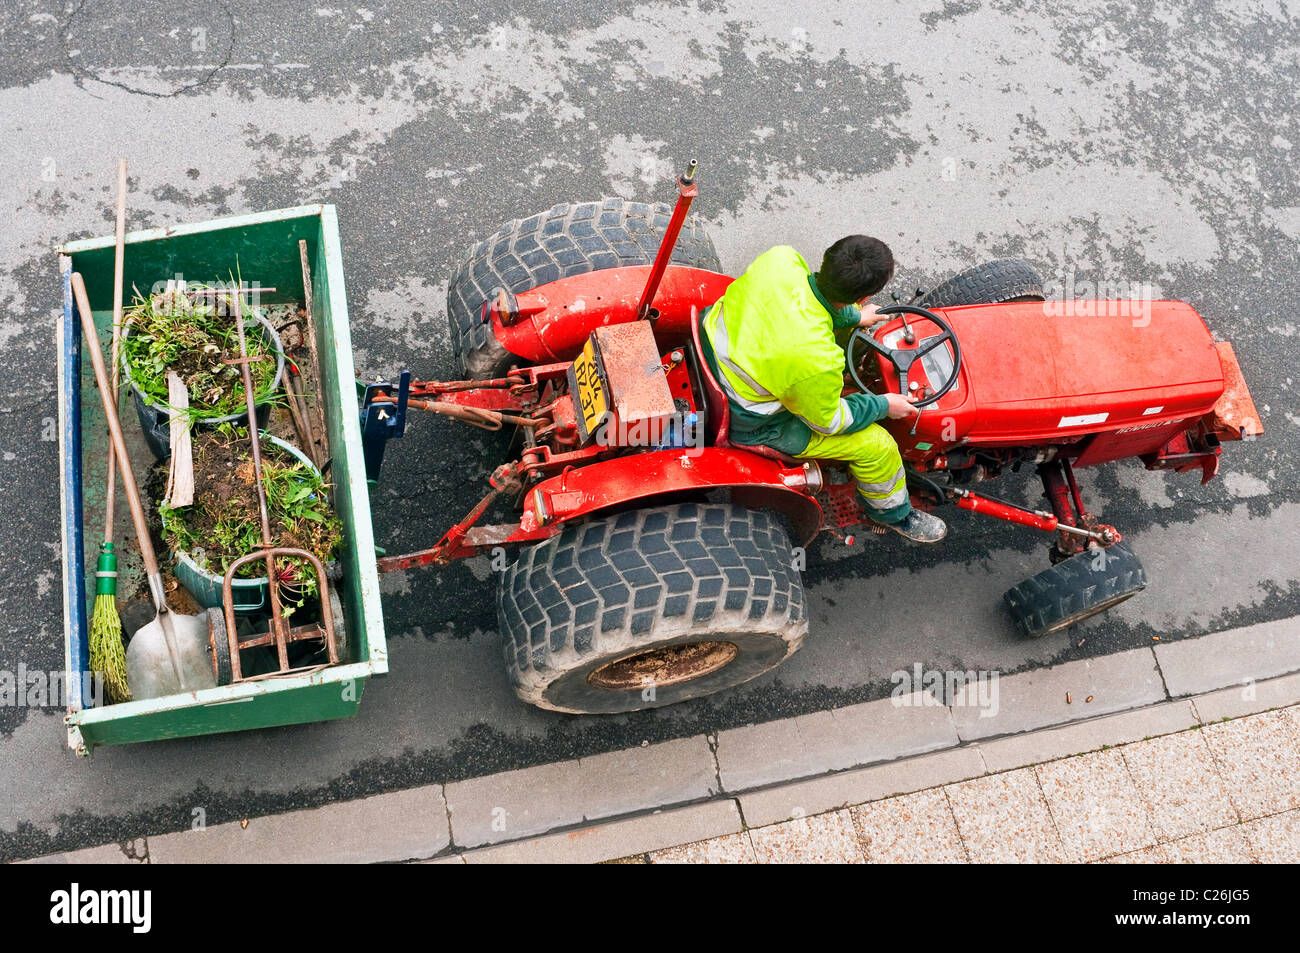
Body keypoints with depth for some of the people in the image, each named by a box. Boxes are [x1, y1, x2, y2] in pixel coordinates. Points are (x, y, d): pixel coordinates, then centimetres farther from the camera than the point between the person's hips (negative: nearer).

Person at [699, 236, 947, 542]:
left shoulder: (779, 259, -23)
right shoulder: (818, 361, -37)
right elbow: (827, 421, -15)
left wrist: (854, 317, 13)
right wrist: (883, 405, 0)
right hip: (747, 420, -7)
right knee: (876, 444, 4)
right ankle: (892, 512, 33)